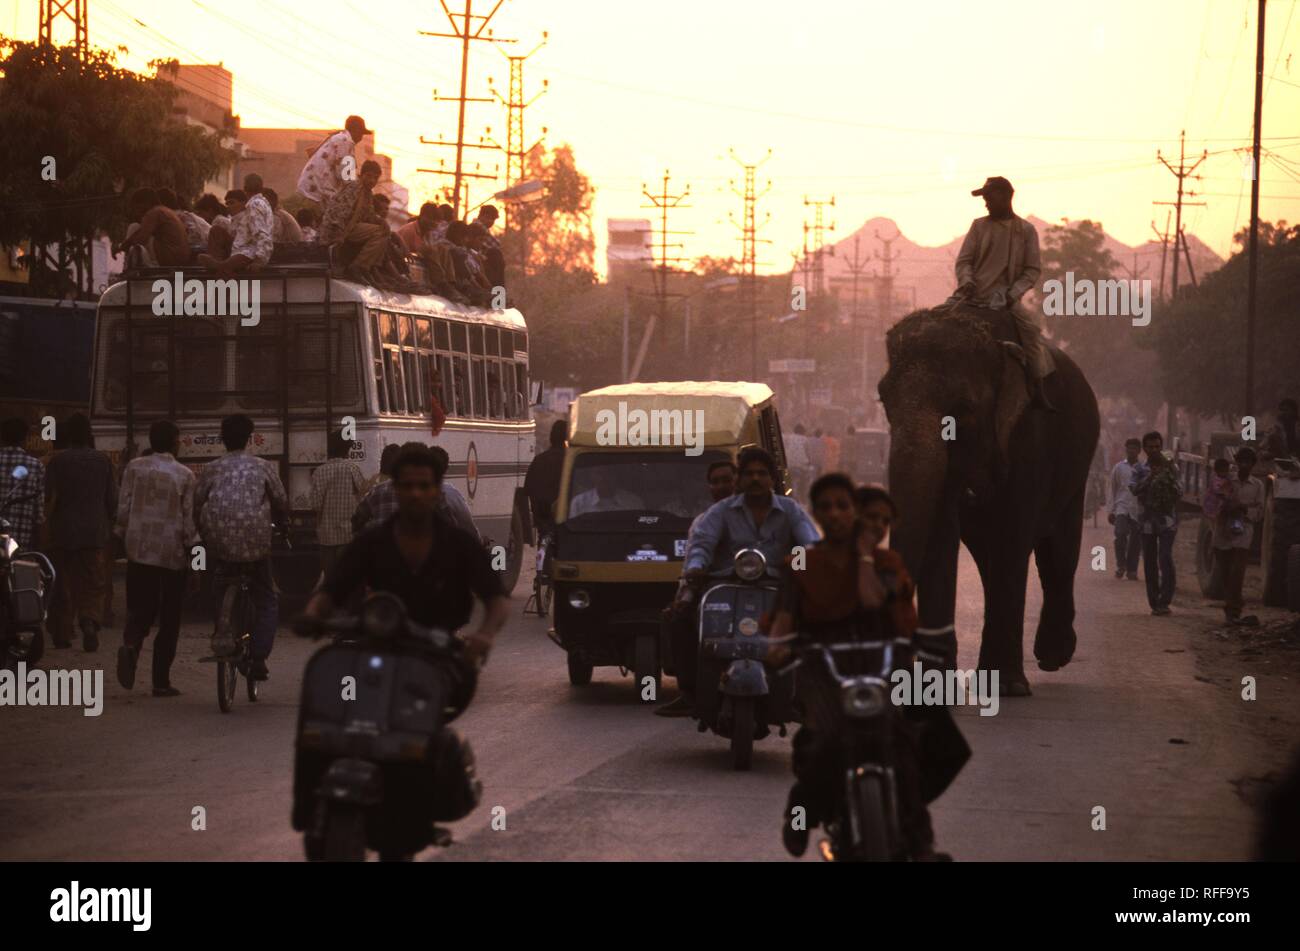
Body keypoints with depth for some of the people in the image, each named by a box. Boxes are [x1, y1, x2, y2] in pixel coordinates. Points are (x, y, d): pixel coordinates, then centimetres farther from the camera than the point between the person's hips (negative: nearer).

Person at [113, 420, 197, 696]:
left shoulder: (134, 468, 1)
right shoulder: (184, 475, -4)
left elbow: (123, 508, 2)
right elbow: (189, 518, -3)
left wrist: (122, 539, 14)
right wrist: (192, 550, 5)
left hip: (139, 549, 2)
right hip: (172, 552, -2)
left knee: (139, 610, 8)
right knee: (169, 619, 6)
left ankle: (130, 645, -26)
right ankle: (161, 681, 5)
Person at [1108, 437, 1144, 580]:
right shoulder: (1119, 467, 8)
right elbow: (1112, 489, 12)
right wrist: (1111, 511, 9)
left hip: (1138, 510, 0)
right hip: (1122, 507, 0)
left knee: (1136, 541, 2)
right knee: (1120, 534, -20)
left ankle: (1132, 570, 12)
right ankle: (1121, 565, -6)